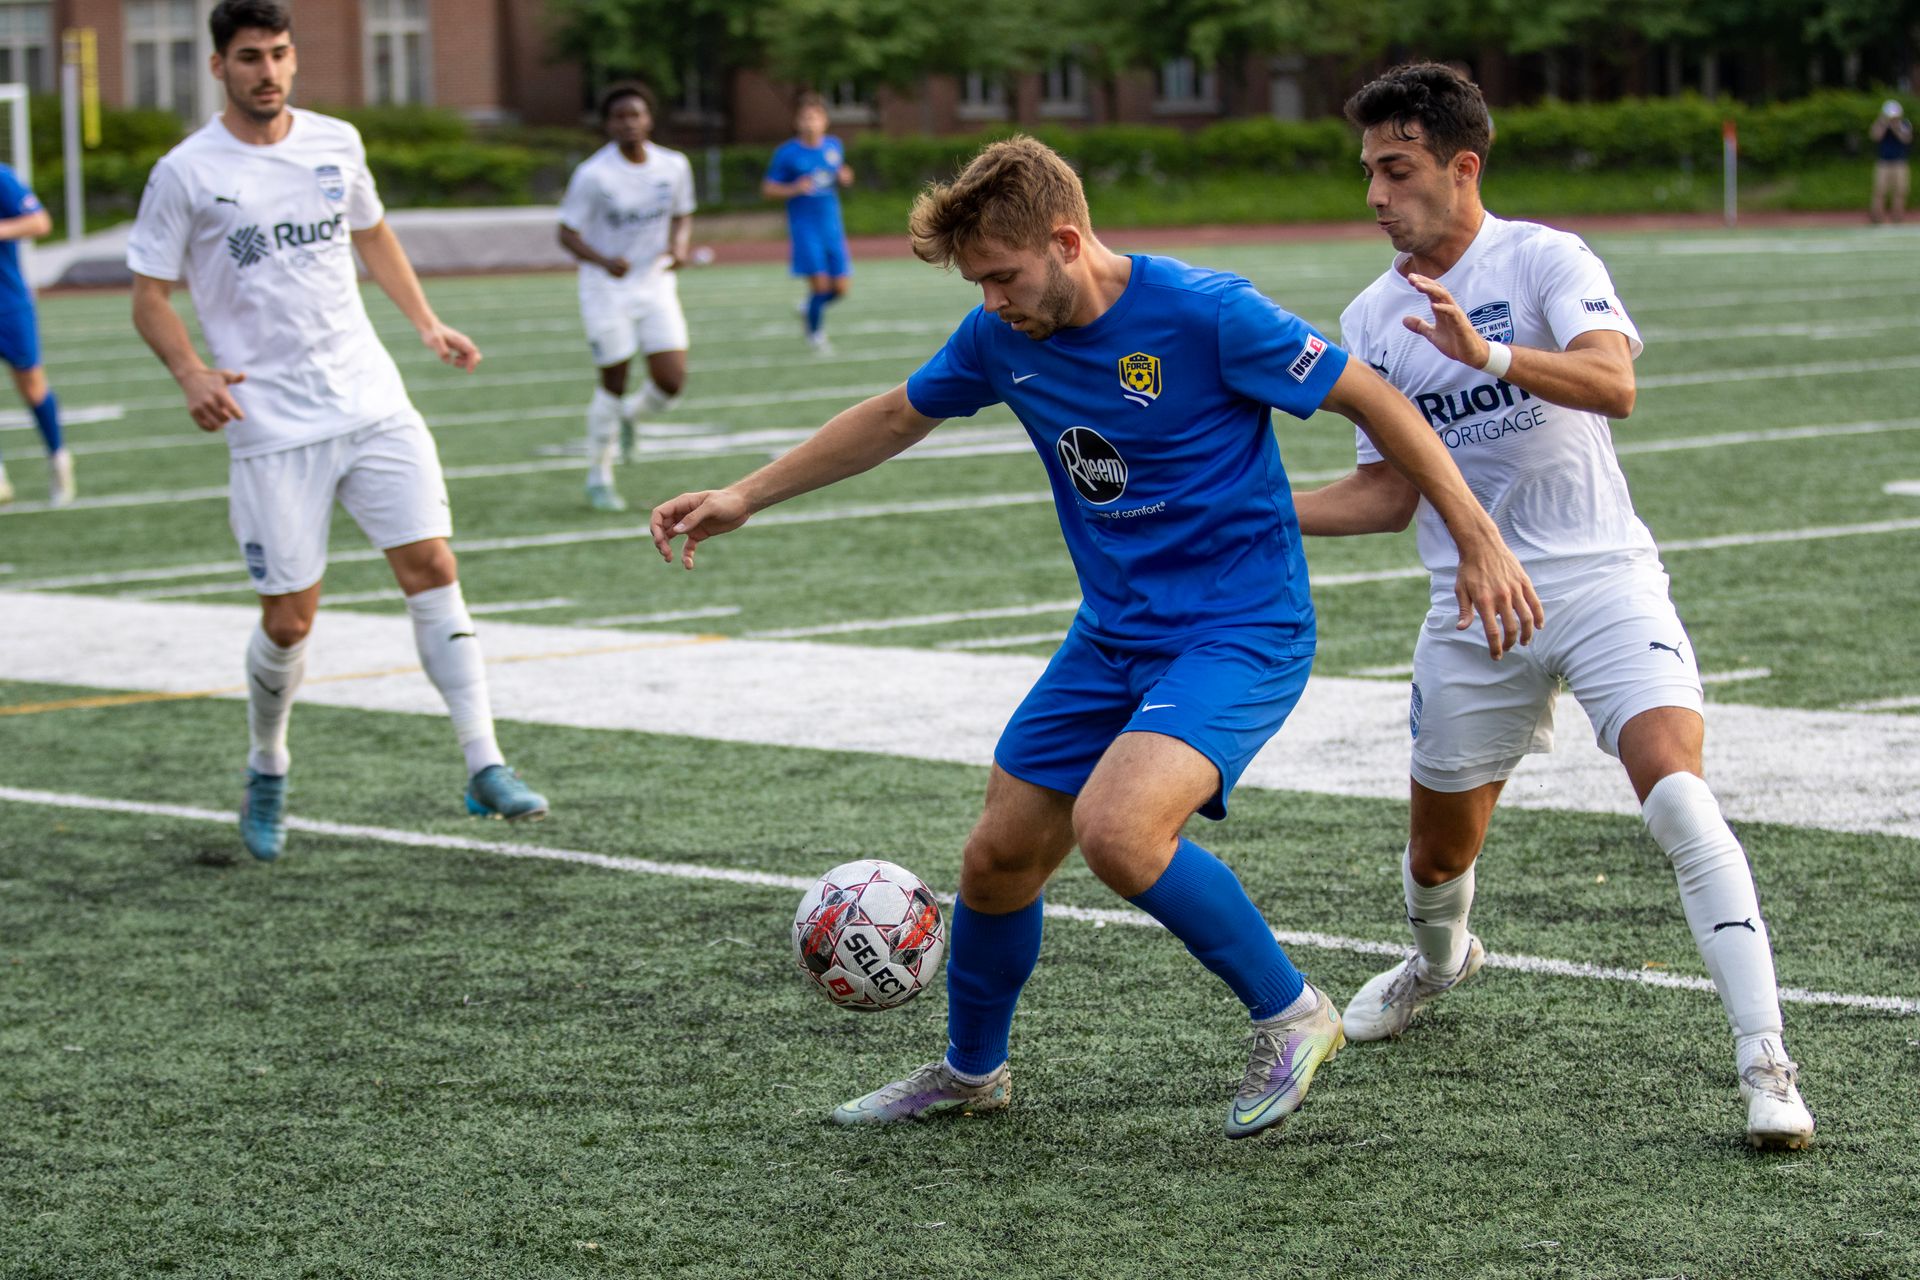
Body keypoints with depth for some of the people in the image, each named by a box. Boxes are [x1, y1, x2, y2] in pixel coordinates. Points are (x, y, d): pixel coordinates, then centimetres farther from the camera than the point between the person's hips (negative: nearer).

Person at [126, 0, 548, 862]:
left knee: (431, 568, -8)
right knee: (289, 621, -1)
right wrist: (191, 373, -18)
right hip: (273, 428, -3)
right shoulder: (186, 174, -5)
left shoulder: (335, 143, 8)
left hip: (372, 402, 3)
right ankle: (267, 775, 25)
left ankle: (485, 768, -8)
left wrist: (426, 323, 15)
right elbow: (150, 297, -1)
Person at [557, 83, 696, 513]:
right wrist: (604, 261, -29)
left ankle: (628, 416, 26)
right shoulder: (593, 175, -14)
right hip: (607, 289, -3)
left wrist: (680, 246, -9)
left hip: (656, 284, 3)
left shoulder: (674, 167, -2)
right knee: (614, 384, -1)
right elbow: (568, 234, -10)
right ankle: (598, 477, 17)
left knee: (672, 380, -9)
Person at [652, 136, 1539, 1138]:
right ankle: (970, 1071, 35)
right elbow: (895, 418, 18)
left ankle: (1289, 1016, -8)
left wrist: (1478, 541, -13)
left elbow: (1373, 402, -13)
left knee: (1115, 829, -29)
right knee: (999, 858, 8)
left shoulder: (1203, 313, -20)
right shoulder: (1000, 339, -1)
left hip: (1241, 633, -7)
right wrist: (747, 496, 16)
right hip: (1111, 635, 7)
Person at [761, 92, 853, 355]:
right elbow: (768, 189, -4)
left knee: (841, 287, 2)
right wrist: (794, 189, -21)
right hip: (805, 227, -5)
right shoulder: (786, 153, -7)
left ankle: (809, 308, 32)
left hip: (832, 226, 5)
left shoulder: (834, 146, 7)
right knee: (820, 283, -10)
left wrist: (844, 178, 1)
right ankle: (816, 335, 13)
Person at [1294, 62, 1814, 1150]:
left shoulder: (1545, 260, -8)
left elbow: (1613, 383, -26)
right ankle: (1442, 958, 49)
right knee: (1439, 854, 12)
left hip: (1601, 577, -4)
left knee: (1677, 793, -24)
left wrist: (1490, 354, -41)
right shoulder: (1372, 322, 7)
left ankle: (1766, 1063, -24)